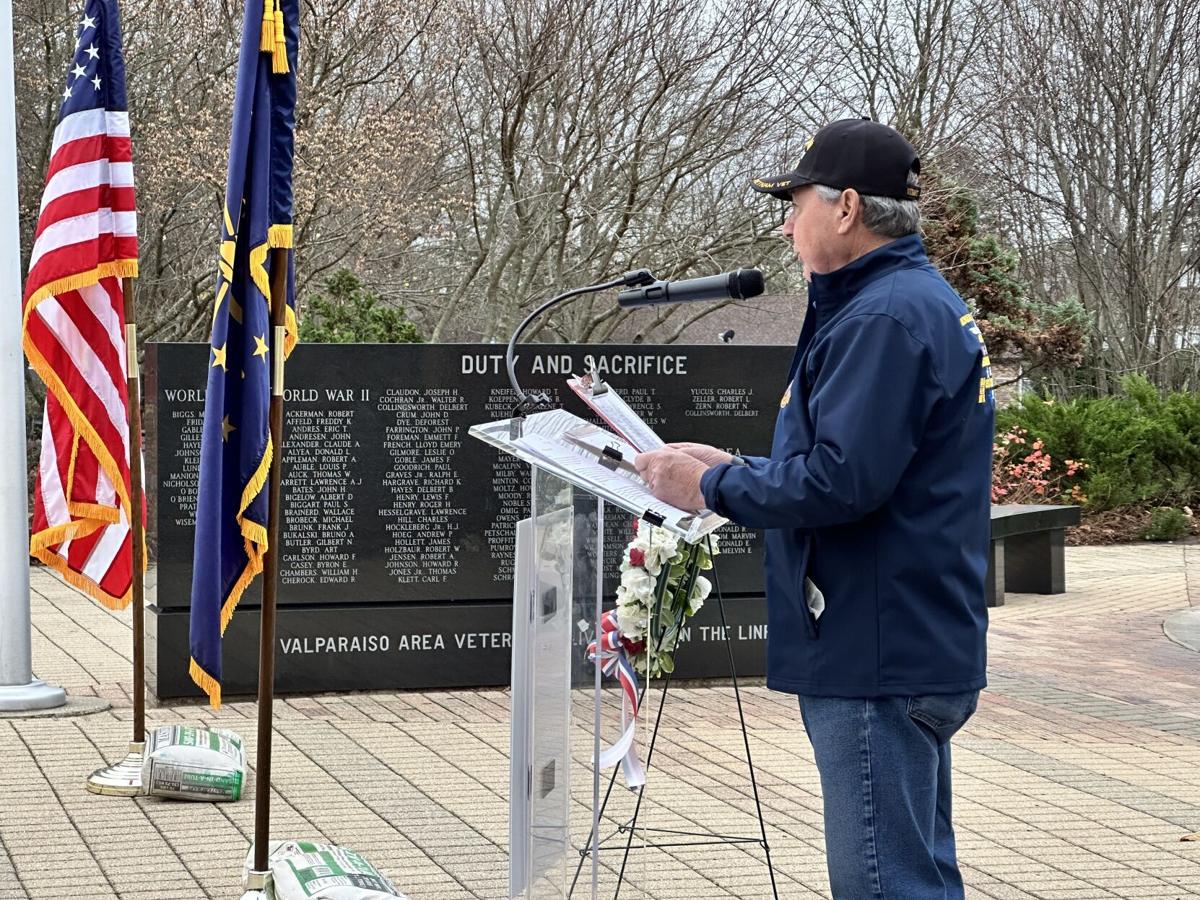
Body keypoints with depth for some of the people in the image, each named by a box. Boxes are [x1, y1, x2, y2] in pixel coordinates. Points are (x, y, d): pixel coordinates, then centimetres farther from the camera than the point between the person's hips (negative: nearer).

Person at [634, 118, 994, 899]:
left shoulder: (887, 318, -18)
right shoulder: (921, 301, 17)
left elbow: (839, 481, -26)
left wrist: (713, 488, -12)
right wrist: (733, 467, 15)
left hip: (880, 659, -11)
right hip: (911, 649, 11)